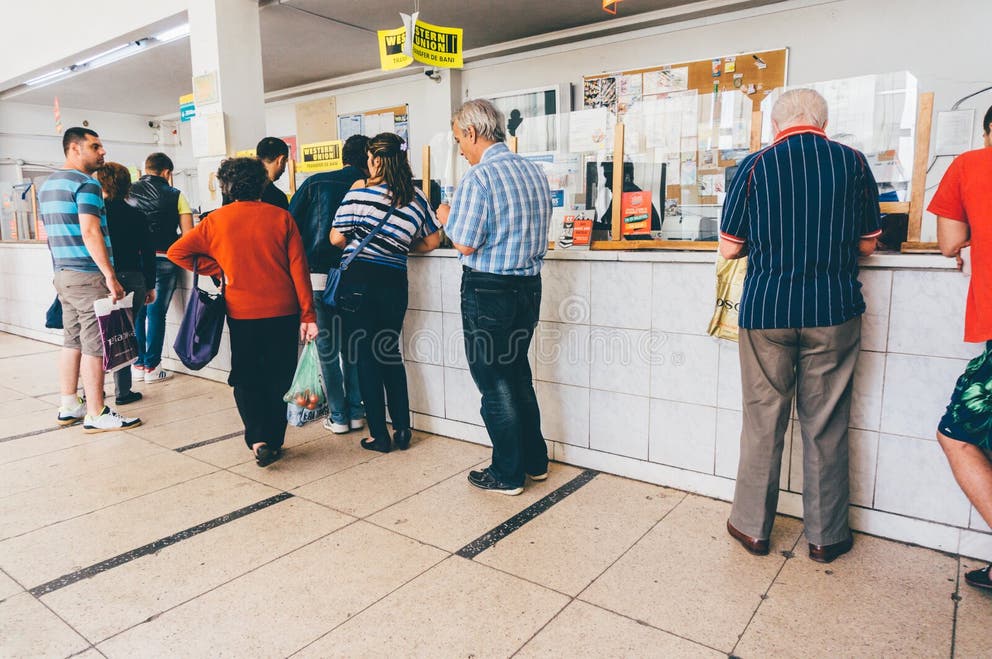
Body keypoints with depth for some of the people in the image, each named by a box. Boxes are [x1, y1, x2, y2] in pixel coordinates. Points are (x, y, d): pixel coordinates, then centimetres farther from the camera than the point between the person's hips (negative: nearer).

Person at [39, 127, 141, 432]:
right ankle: (97, 415, -1)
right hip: (89, 276, -9)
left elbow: (50, 233, 22)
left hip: (63, 274, 9)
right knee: (94, 347, -5)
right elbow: (90, 233, -21)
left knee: (72, 342, 14)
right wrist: (111, 276, -21)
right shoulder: (86, 184, -12)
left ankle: (69, 407, 21)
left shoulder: (48, 185, 18)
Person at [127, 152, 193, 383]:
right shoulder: (175, 195, 1)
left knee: (137, 311, 12)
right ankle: (152, 366, 7)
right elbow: (188, 233, -4)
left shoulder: (128, 192, 8)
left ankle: (138, 364, 18)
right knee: (156, 312, 3)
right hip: (163, 259, -2)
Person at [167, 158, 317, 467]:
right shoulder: (280, 217, -2)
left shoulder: (216, 220, 0)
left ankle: (258, 440, -3)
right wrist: (308, 314, -3)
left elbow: (177, 251, -1)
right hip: (282, 311, 0)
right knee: (278, 378, 12)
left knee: (246, 377, 12)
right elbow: (299, 268, -6)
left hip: (241, 311, 0)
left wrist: (217, 269, 6)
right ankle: (274, 442, 18)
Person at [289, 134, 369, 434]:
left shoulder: (316, 182, 2)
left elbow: (291, 223, 1)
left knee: (328, 348, 8)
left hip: (320, 275, -1)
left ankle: (338, 416, 13)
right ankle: (356, 412, 18)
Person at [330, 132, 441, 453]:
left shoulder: (358, 195, -10)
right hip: (395, 282, 4)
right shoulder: (417, 198, 2)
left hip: (359, 279, -4)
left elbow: (336, 239, -4)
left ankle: (379, 435, 13)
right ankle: (402, 430, 19)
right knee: (391, 353, 17)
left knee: (366, 356, 6)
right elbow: (432, 242, 9)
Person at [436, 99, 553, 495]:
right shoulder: (534, 172, 8)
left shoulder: (479, 177, -16)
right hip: (529, 285, 8)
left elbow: (465, 243, -18)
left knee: (494, 383, 5)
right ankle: (535, 462, 30)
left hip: (488, 291, -8)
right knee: (518, 374, 19)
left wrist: (447, 218, 3)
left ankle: (508, 474, 16)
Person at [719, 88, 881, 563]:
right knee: (826, 425, 10)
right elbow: (867, 244, 8)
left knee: (763, 421, 9)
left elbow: (730, 248, 0)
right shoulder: (853, 162, 2)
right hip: (833, 310, 1)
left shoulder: (755, 166, -2)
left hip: (766, 310, -1)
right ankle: (826, 535, 22)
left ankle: (752, 526, 21)